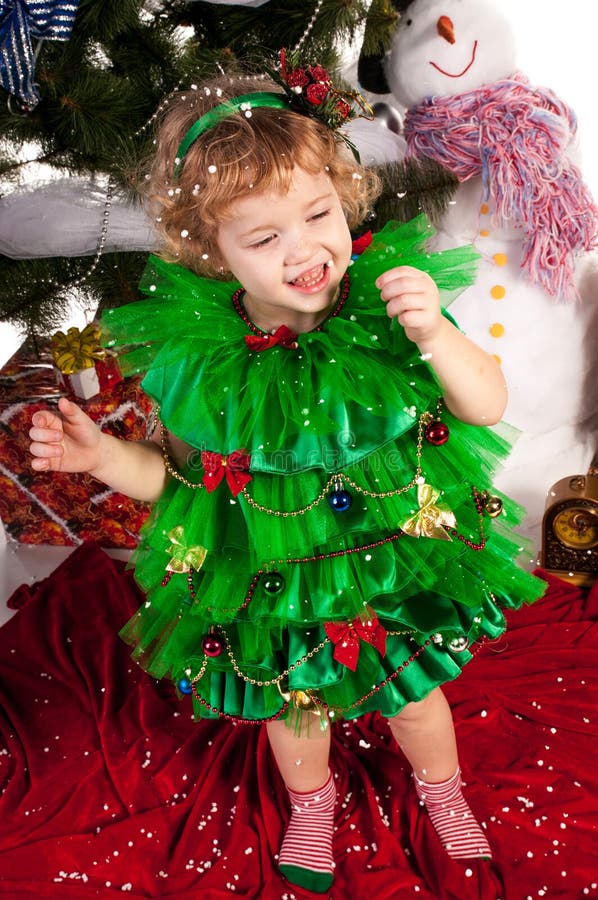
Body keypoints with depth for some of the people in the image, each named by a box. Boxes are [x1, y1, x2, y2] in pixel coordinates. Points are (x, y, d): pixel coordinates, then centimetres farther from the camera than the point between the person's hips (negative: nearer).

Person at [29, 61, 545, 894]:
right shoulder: (198, 356, -22)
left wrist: (434, 335, -35)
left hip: (397, 568, 0)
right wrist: (101, 454, -21)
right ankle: (311, 805, 62)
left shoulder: (385, 304, -22)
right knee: (294, 706, 25)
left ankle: (443, 793, 60)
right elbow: (181, 473, -5)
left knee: (413, 693, 24)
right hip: (275, 590, 1)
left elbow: (488, 405, -17)